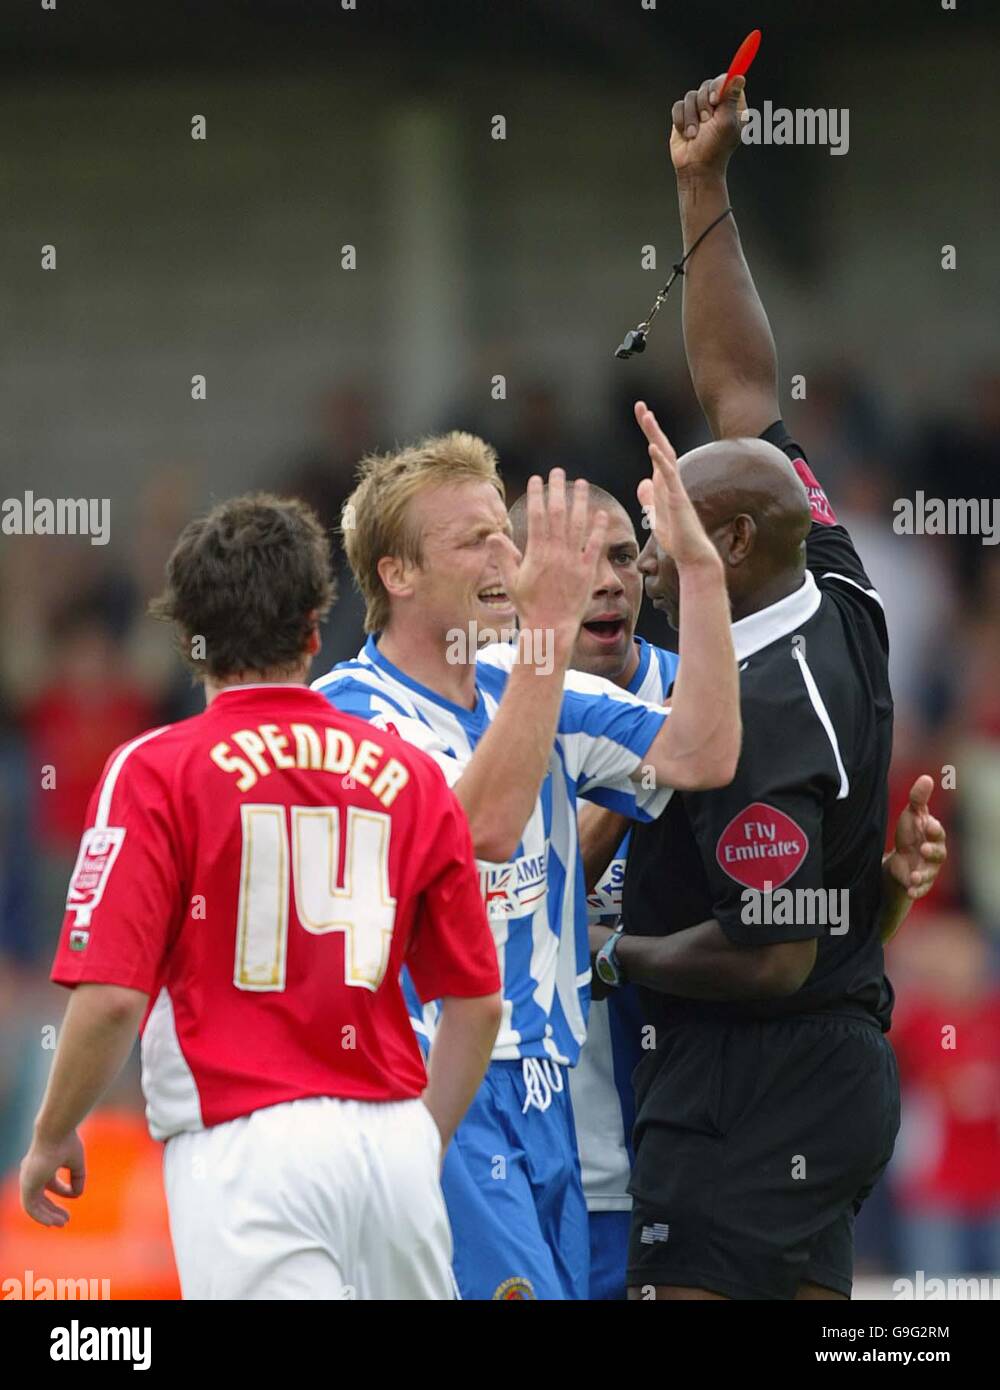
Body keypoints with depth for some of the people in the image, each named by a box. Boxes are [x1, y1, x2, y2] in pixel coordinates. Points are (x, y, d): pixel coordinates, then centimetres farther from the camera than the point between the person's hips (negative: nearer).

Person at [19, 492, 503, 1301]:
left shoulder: (157, 772, -3)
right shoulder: (411, 775, 9)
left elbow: (112, 997, -10)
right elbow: (477, 1005, 12)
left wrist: (53, 1134, 6)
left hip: (245, 1147, -4)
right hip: (392, 1140, 4)